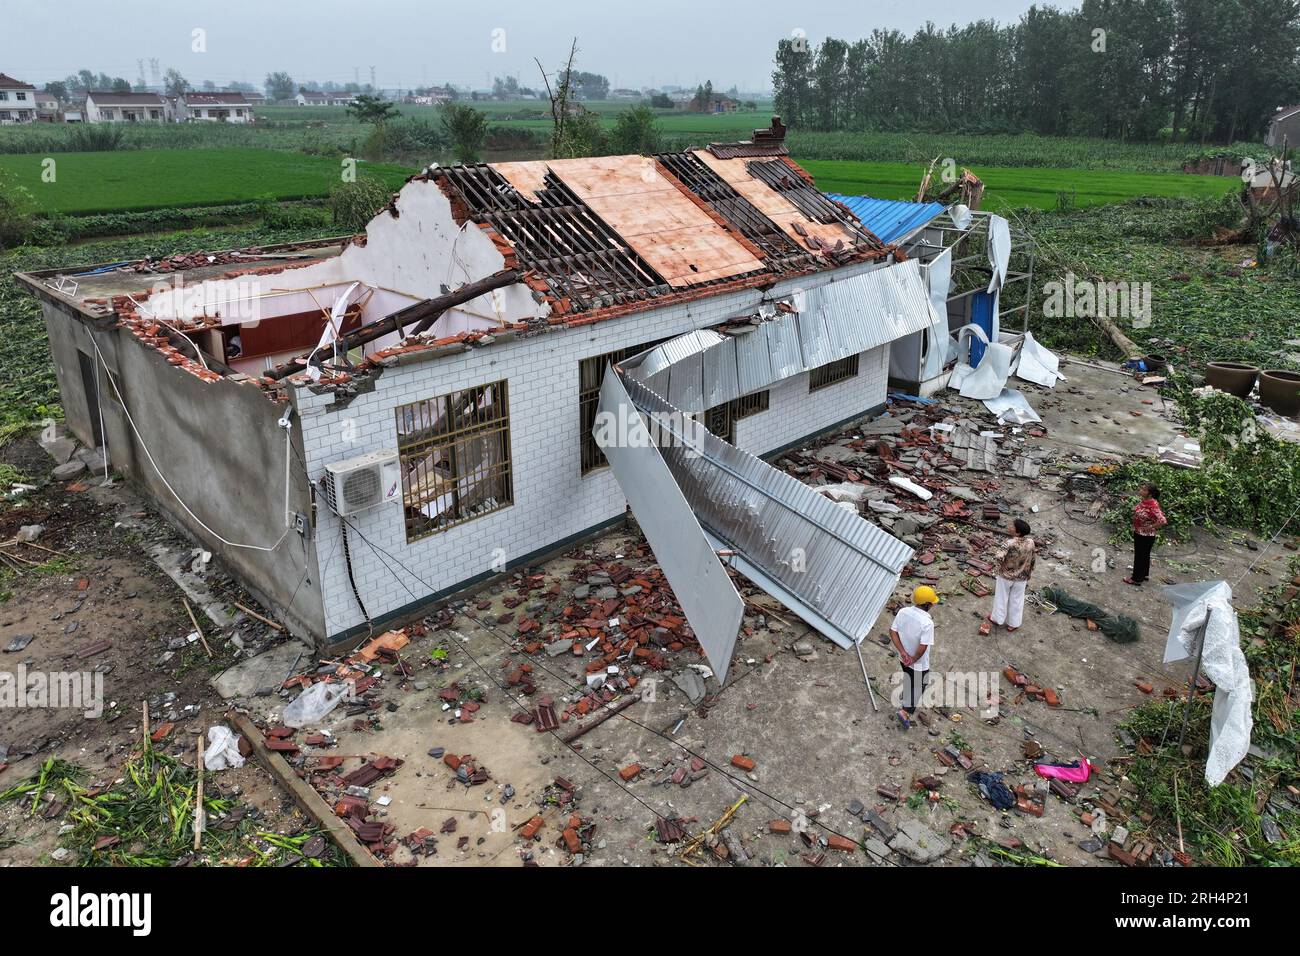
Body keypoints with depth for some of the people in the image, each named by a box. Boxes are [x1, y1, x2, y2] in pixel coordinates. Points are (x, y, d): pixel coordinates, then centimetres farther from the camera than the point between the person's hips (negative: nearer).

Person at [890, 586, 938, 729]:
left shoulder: (903, 612, -13)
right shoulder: (927, 623, -31)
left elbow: (893, 632, -9)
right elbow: (923, 647, -30)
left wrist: (902, 652, -10)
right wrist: (914, 659, -13)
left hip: (904, 659, 6)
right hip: (919, 663, -6)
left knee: (908, 680, 32)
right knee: (918, 687, 18)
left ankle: (907, 703, 54)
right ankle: (905, 711, 15)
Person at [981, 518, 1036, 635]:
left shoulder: (1010, 543, -29)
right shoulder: (1030, 542, -15)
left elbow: (1000, 556, -39)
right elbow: (1031, 562, -3)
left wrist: (1001, 567, -17)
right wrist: (1028, 575, 12)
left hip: (1006, 576, -3)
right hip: (1021, 578, 3)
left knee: (1001, 598, 19)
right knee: (1016, 600, 19)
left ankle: (997, 619, 37)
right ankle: (1013, 624, 33)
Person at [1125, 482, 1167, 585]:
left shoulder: (1153, 506, -29)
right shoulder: (1143, 501, -3)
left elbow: (1163, 521, -34)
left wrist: (1150, 527, -22)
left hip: (1146, 536, -8)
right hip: (1138, 533, 9)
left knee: (1141, 556, 7)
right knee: (1144, 554, 24)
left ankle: (1136, 578, 22)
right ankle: (1144, 574, 42)